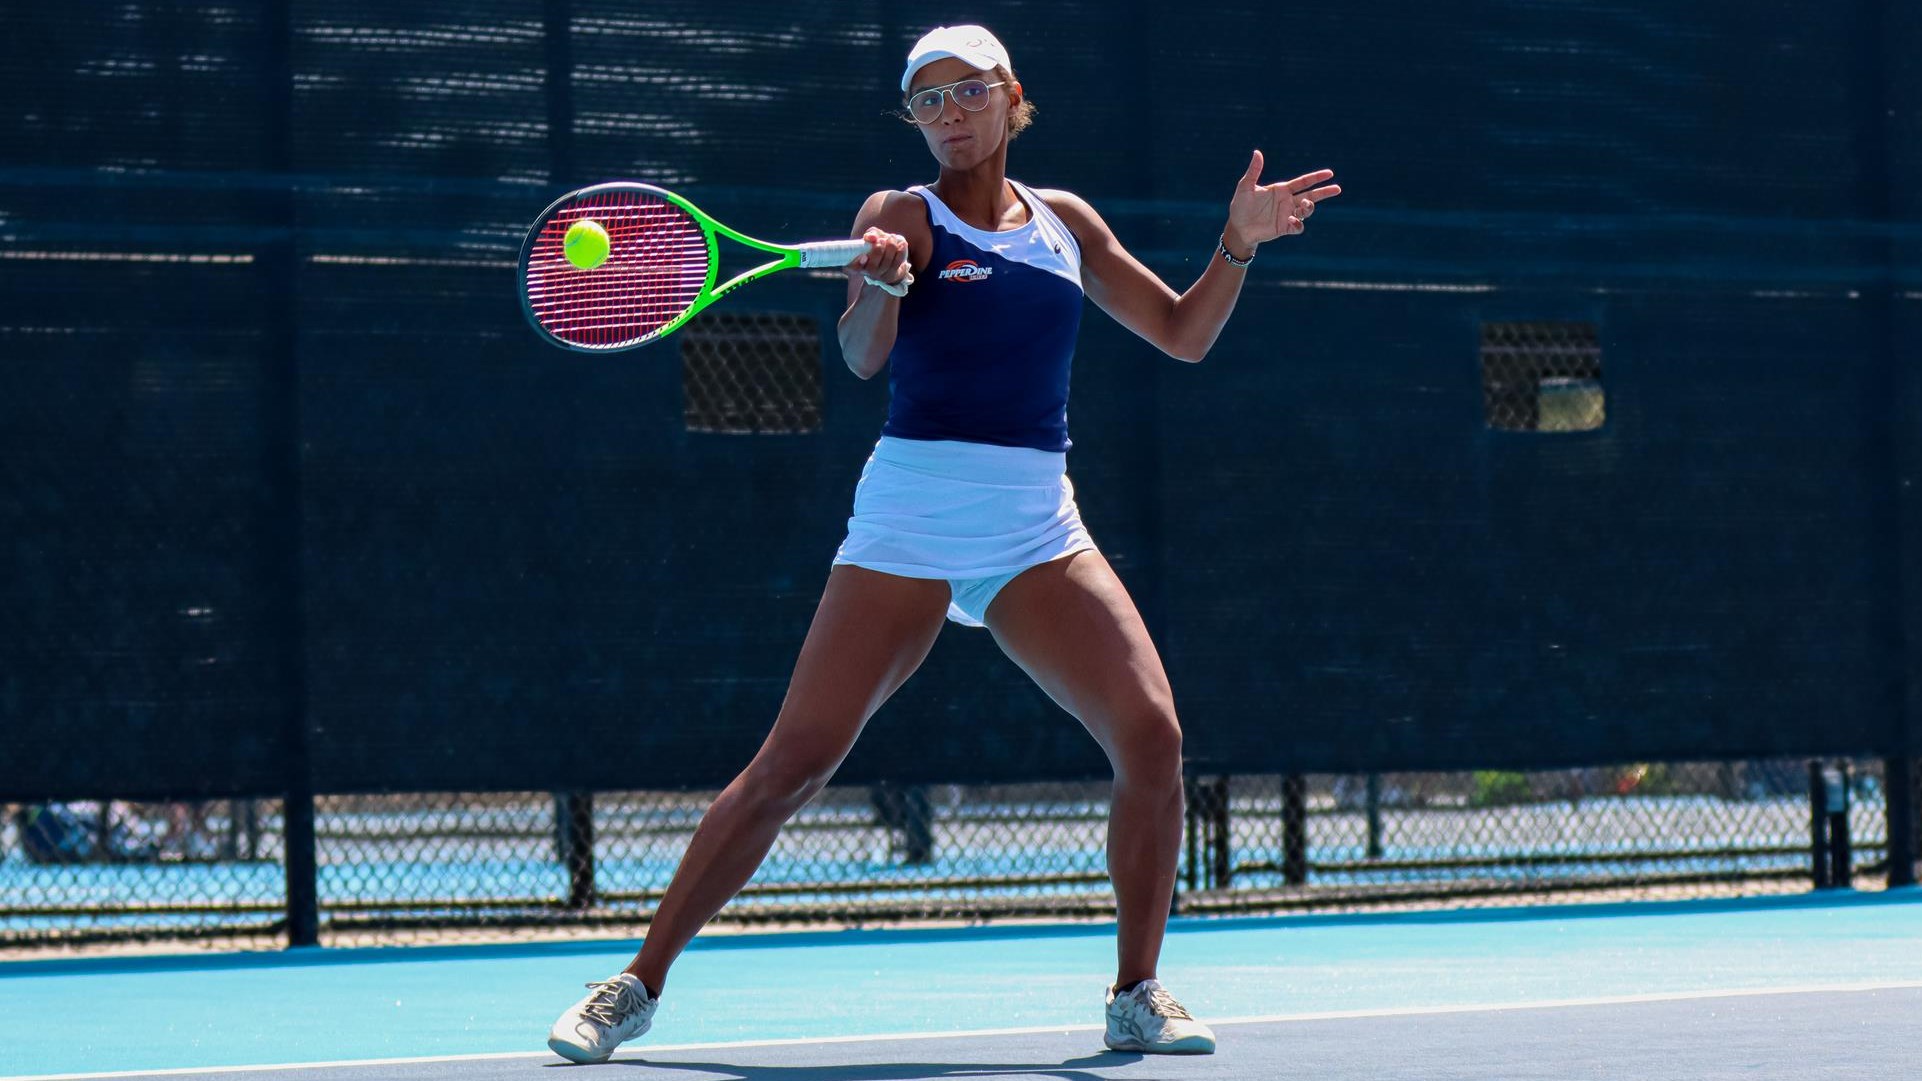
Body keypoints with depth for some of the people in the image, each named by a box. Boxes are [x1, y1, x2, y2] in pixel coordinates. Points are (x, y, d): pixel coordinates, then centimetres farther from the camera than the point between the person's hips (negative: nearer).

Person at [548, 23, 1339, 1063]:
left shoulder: (1065, 222, 14)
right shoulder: (901, 215, 1)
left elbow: (1183, 334, 21)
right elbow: (862, 356, -15)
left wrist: (1238, 244, 5)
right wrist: (880, 279, -36)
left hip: (1036, 531, 4)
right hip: (909, 519, -3)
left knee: (1152, 737, -13)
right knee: (790, 764, -8)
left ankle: (1136, 996, 1)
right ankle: (637, 985, 1)